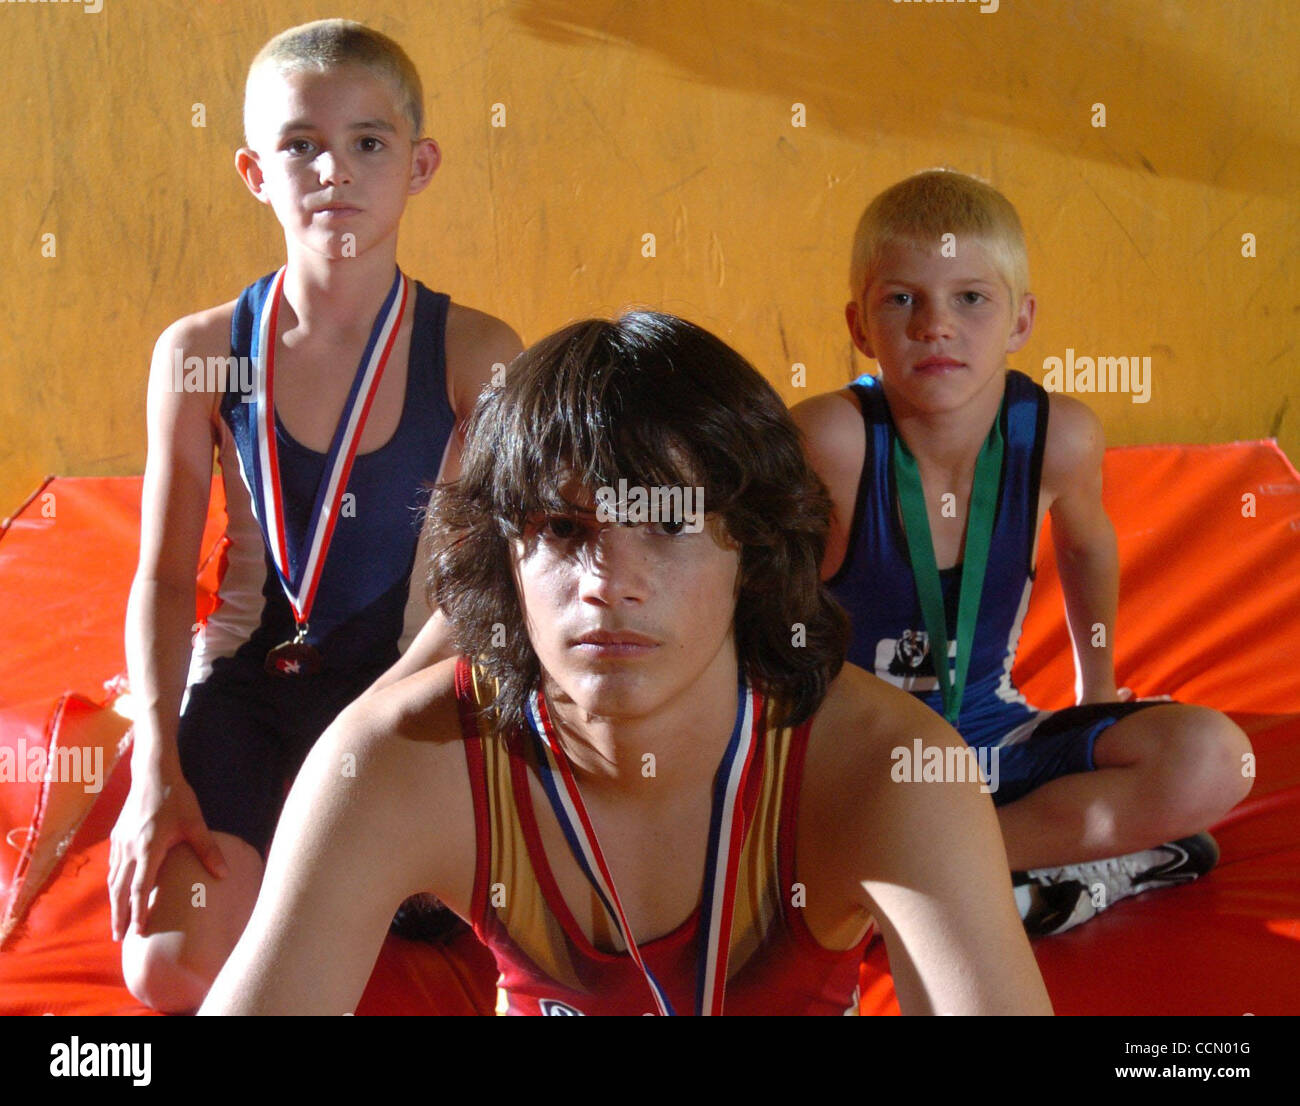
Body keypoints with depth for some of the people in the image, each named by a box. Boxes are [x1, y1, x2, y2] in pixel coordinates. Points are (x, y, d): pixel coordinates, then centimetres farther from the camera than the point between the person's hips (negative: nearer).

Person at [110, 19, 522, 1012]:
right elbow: (163, 575, -2)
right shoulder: (200, 351, -5)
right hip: (246, 671, 1)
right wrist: (157, 768, -12)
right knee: (169, 972, -14)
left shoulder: (473, 352, -9)